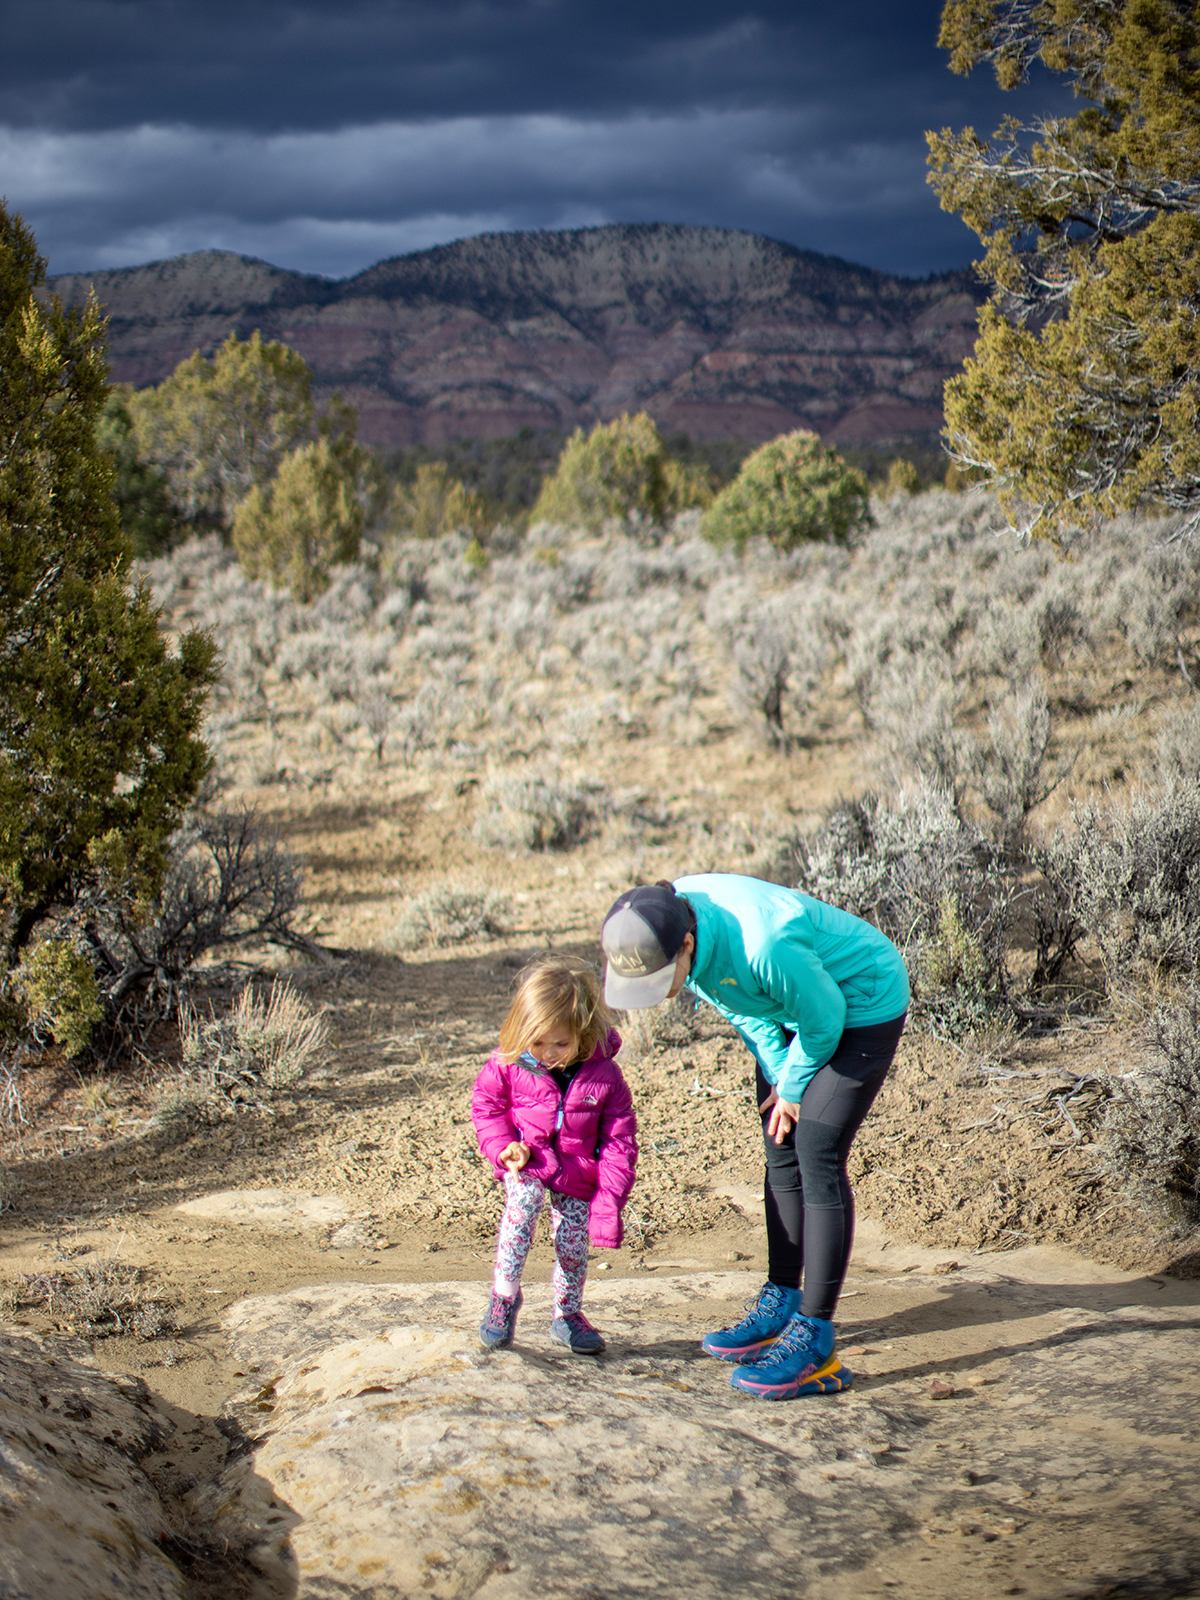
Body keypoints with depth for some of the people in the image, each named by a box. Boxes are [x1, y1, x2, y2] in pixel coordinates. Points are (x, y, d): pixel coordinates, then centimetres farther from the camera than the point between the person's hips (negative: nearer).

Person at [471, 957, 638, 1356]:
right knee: (521, 1203, -28)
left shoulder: (604, 1075, -18)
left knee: (573, 1242, 2)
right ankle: (504, 1296, -13)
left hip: (577, 1173, 1)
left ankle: (567, 1314, 29)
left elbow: (619, 1143, -11)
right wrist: (503, 1147, -14)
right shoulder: (509, 1063, -15)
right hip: (527, 1162, -1)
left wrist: (609, 1204, -15)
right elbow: (486, 1104, 3)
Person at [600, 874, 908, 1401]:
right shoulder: (663, 928, -17)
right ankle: (780, 1304, 22)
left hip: (863, 1006, -8)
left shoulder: (765, 946, -42)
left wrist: (793, 1088, -8)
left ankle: (814, 1337, -12)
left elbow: (824, 1018, -24)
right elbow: (741, 1006, 1)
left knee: (817, 1157, -14)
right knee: (781, 1152, 9)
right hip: (791, 1005, 8)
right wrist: (779, 1076, -3)